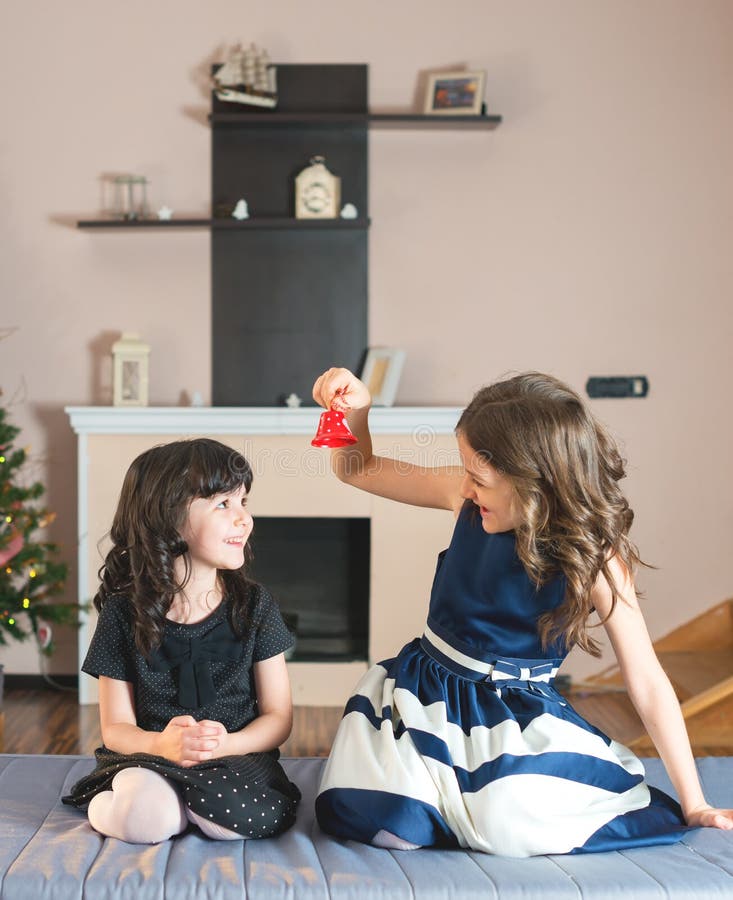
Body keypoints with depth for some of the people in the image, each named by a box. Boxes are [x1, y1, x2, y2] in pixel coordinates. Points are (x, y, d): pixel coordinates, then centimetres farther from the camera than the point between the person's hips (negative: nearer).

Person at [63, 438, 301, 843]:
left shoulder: (253, 604, 2)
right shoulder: (124, 612, -1)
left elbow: (278, 716, 4)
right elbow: (115, 727, 1)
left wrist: (226, 745, -18)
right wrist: (161, 744, -23)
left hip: (236, 758, 2)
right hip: (146, 759, -2)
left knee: (250, 815, -33)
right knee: (142, 816, -36)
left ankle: (181, 804, -4)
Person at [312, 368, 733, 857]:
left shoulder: (594, 558, -16)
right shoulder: (468, 499, -6)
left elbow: (648, 682, -11)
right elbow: (358, 469, 7)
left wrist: (693, 806, -8)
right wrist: (356, 408, -15)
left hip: (515, 716, -2)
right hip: (425, 692, 3)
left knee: (514, 830, -30)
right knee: (369, 822, -20)